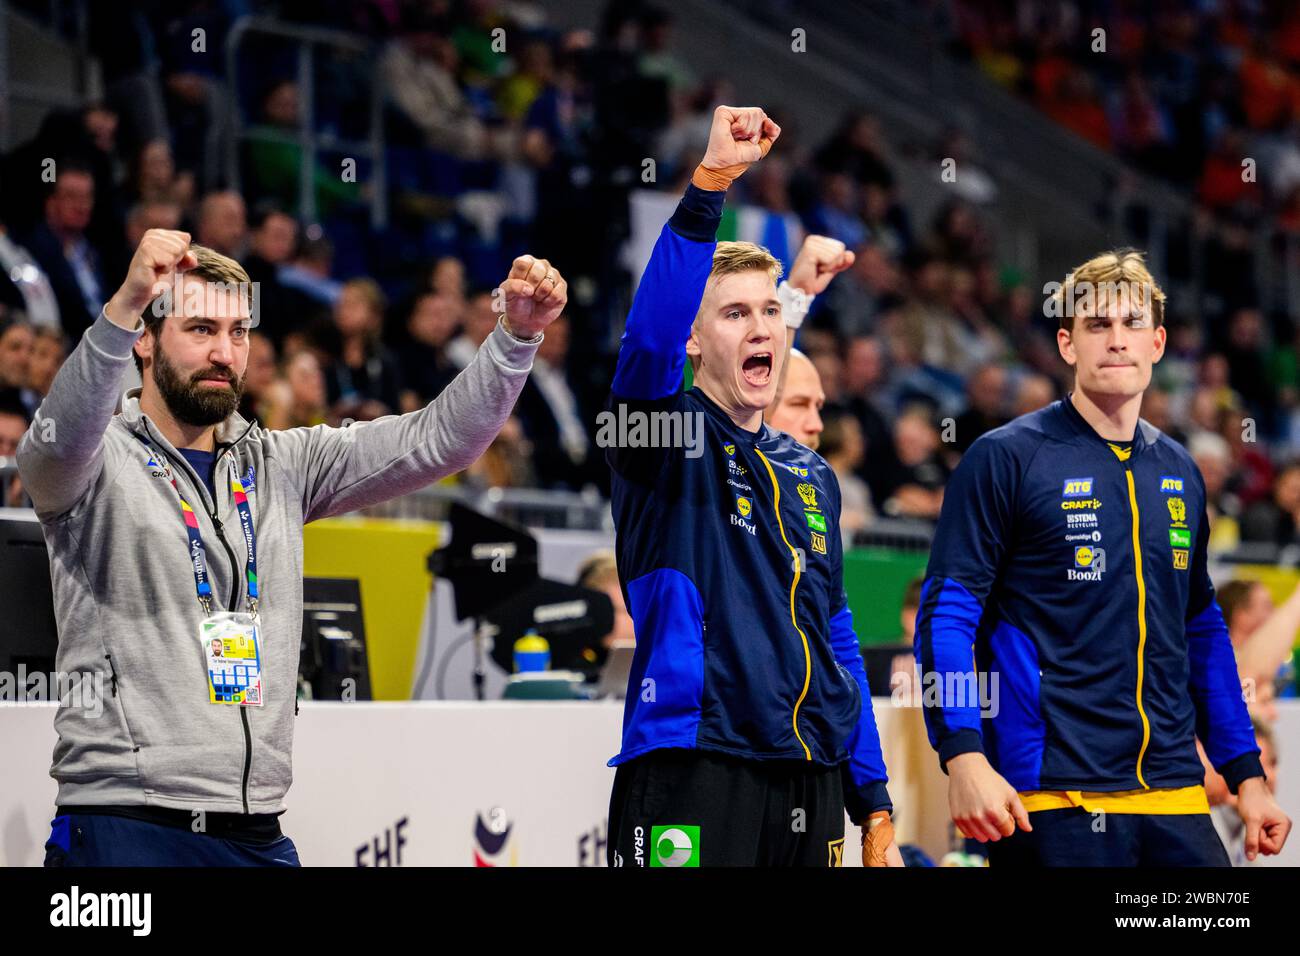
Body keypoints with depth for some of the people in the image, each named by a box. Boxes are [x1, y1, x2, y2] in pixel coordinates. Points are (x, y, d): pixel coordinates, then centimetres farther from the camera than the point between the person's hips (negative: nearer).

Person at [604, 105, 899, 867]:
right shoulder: (667, 438, 1)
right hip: (692, 777, -6)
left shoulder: (811, 475, 19)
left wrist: (874, 803, 16)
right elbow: (649, 336, -21)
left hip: (810, 783, 6)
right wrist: (710, 184, -32)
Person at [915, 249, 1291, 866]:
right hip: (1052, 800, -5)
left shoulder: (1179, 473, 14)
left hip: (1174, 796, 5)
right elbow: (945, 616, -8)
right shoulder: (1006, 458, -4)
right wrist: (964, 757, -21)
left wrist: (1246, 775, 16)